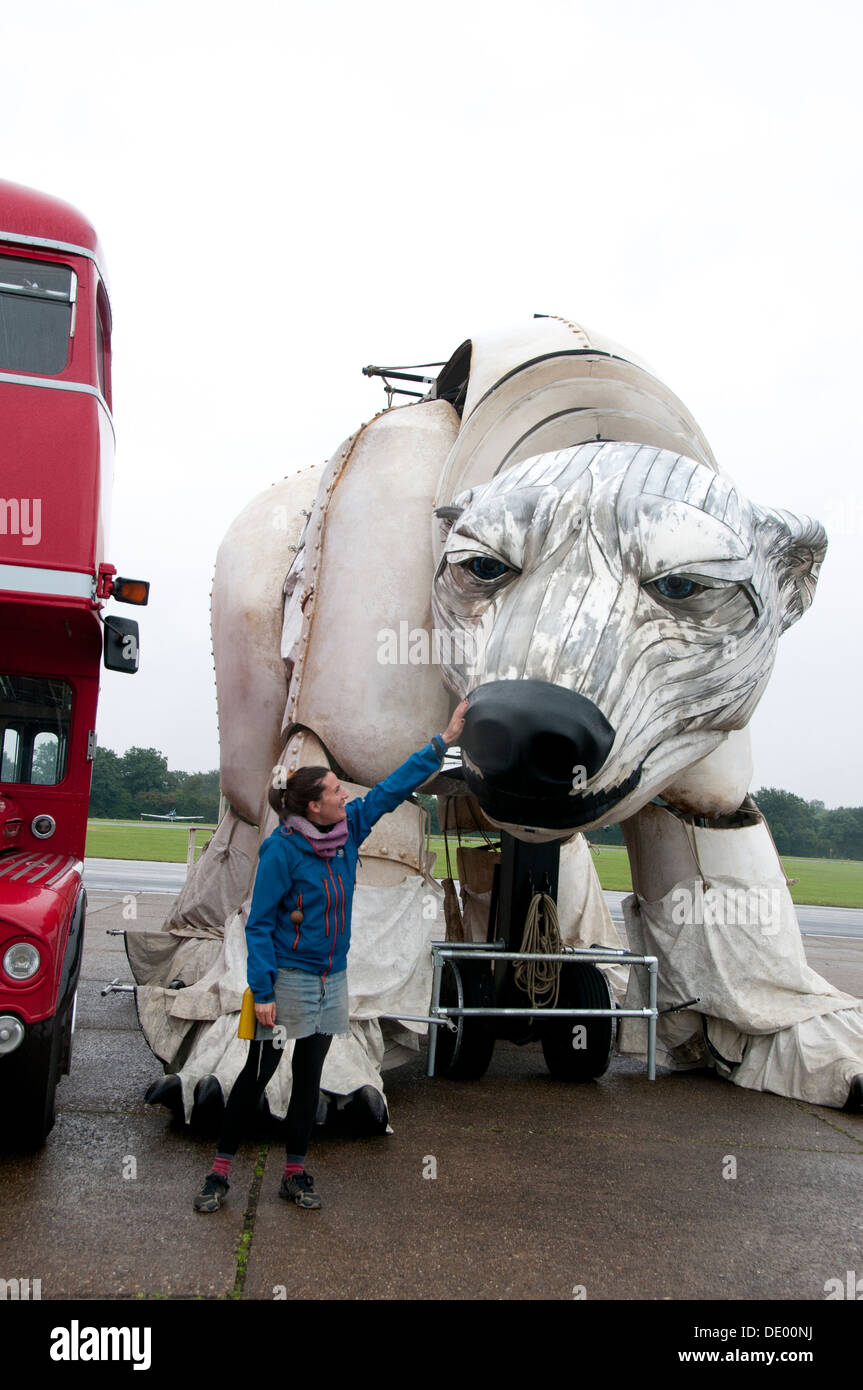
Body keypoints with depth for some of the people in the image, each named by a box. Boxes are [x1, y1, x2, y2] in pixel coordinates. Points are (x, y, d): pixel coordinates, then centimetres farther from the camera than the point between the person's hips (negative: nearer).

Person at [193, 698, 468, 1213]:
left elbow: (392, 788, 6)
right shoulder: (281, 850, -18)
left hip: (332, 979, 6)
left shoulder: (349, 831, -1)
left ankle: (296, 1172, 24)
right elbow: (259, 924, -14)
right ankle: (220, 1171, 17)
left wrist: (443, 742, 5)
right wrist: (262, 992, -18)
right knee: (258, 1074, 3)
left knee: (309, 1078, 13)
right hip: (288, 978, -6)